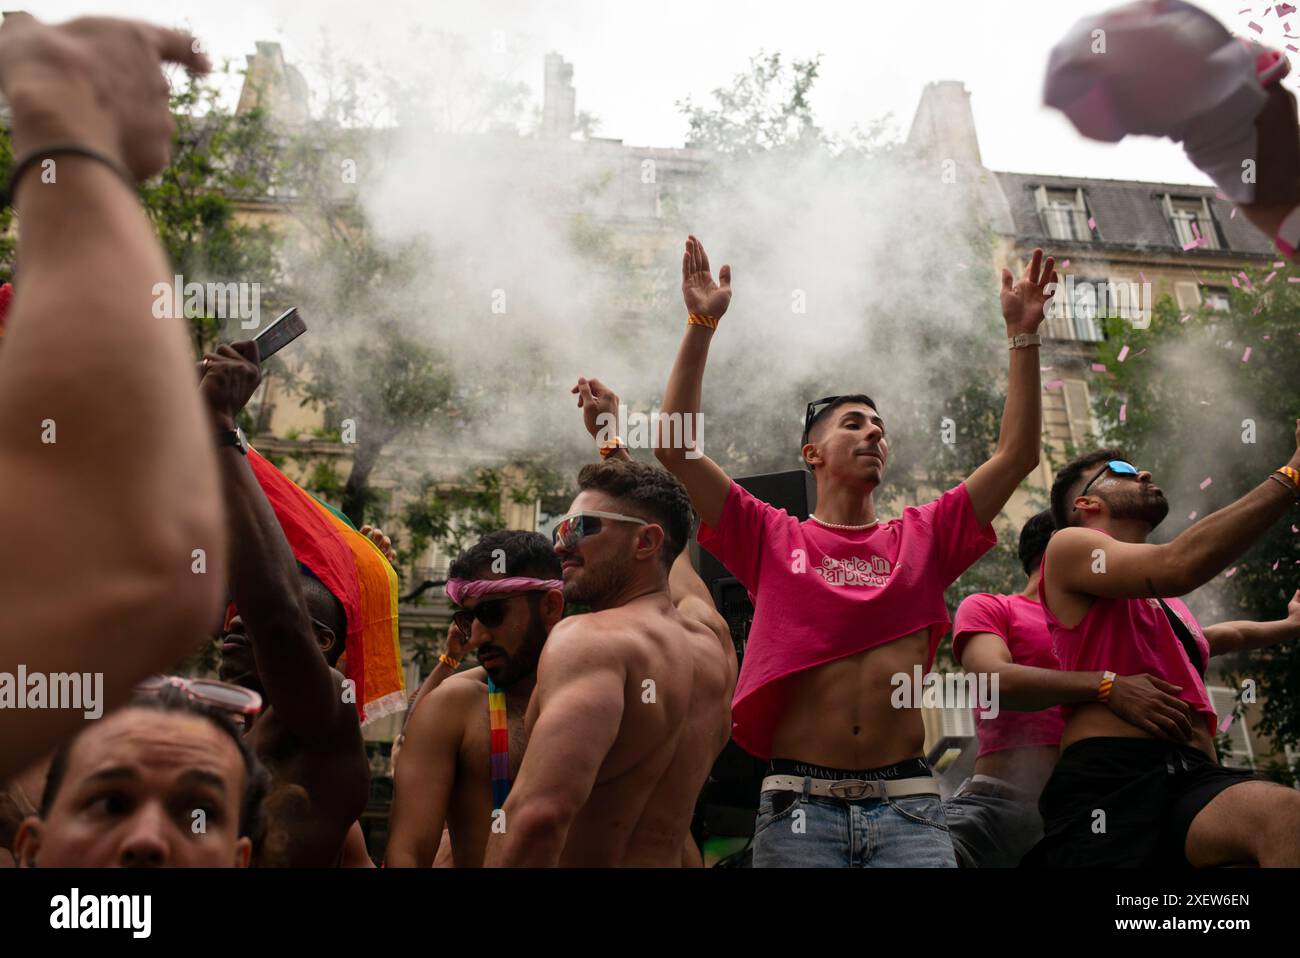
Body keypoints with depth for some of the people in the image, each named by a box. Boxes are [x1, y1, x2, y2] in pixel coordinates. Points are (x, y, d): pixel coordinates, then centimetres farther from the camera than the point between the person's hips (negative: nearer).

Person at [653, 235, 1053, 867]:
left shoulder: (923, 537, 14)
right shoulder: (771, 539, 8)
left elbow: (1017, 455, 10)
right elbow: (676, 447, 0)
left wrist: (1022, 336, 6)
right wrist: (701, 325, -3)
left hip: (907, 804, 2)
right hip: (800, 805, -1)